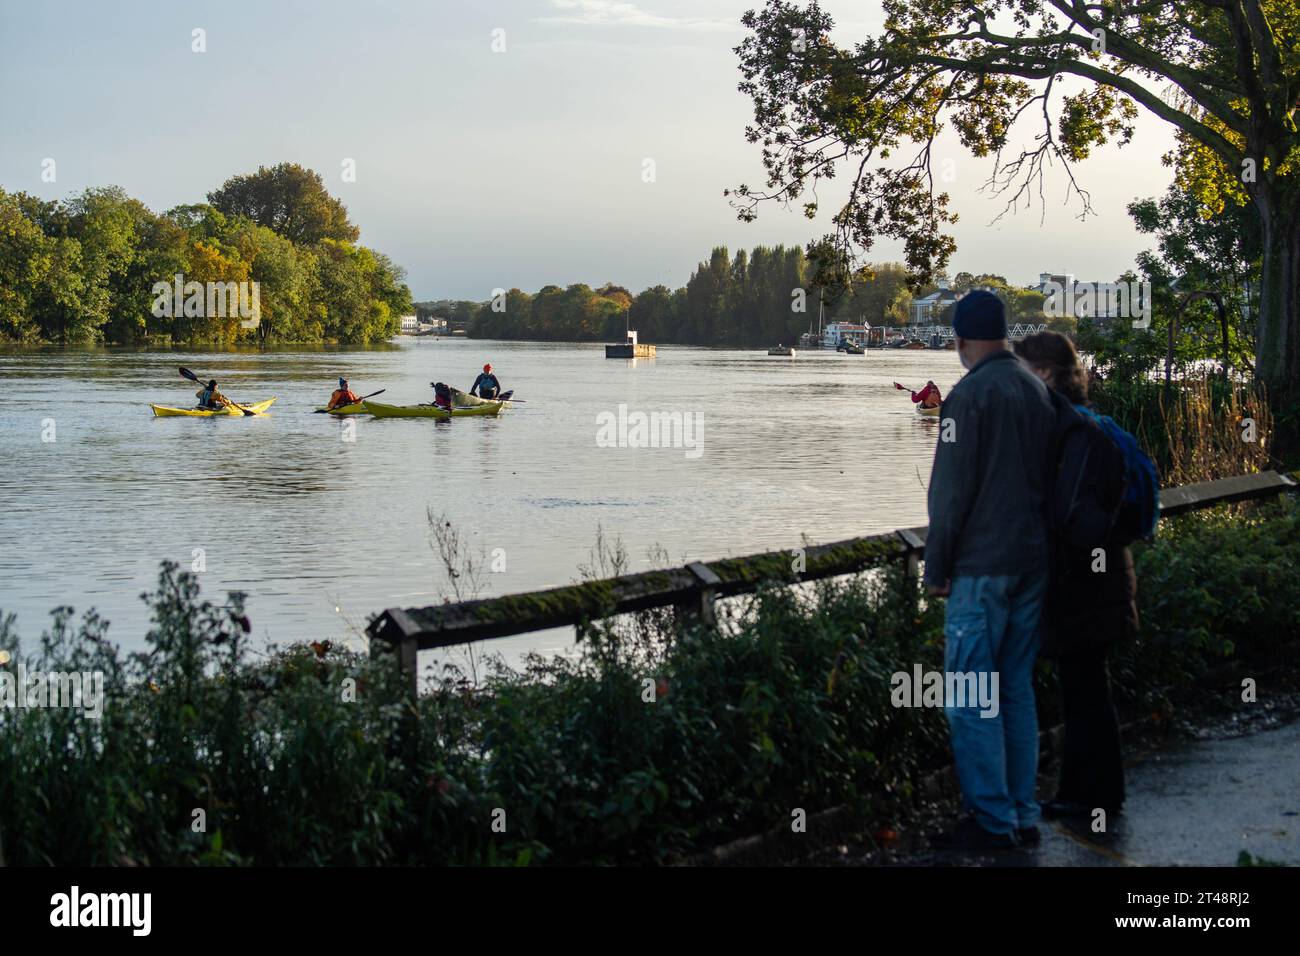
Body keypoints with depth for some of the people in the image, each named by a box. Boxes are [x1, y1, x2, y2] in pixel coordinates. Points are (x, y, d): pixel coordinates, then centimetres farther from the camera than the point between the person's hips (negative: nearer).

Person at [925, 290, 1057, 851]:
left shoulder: (970, 394, -12)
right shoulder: (1037, 390, 10)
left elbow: (951, 490, -14)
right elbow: (1049, 477, 15)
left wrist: (936, 567, -6)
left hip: (982, 567, -8)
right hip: (1033, 562, 8)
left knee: (970, 696, -2)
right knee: (1017, 690, 13)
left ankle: (991, 821, -1)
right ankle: (1023, 816, 17)